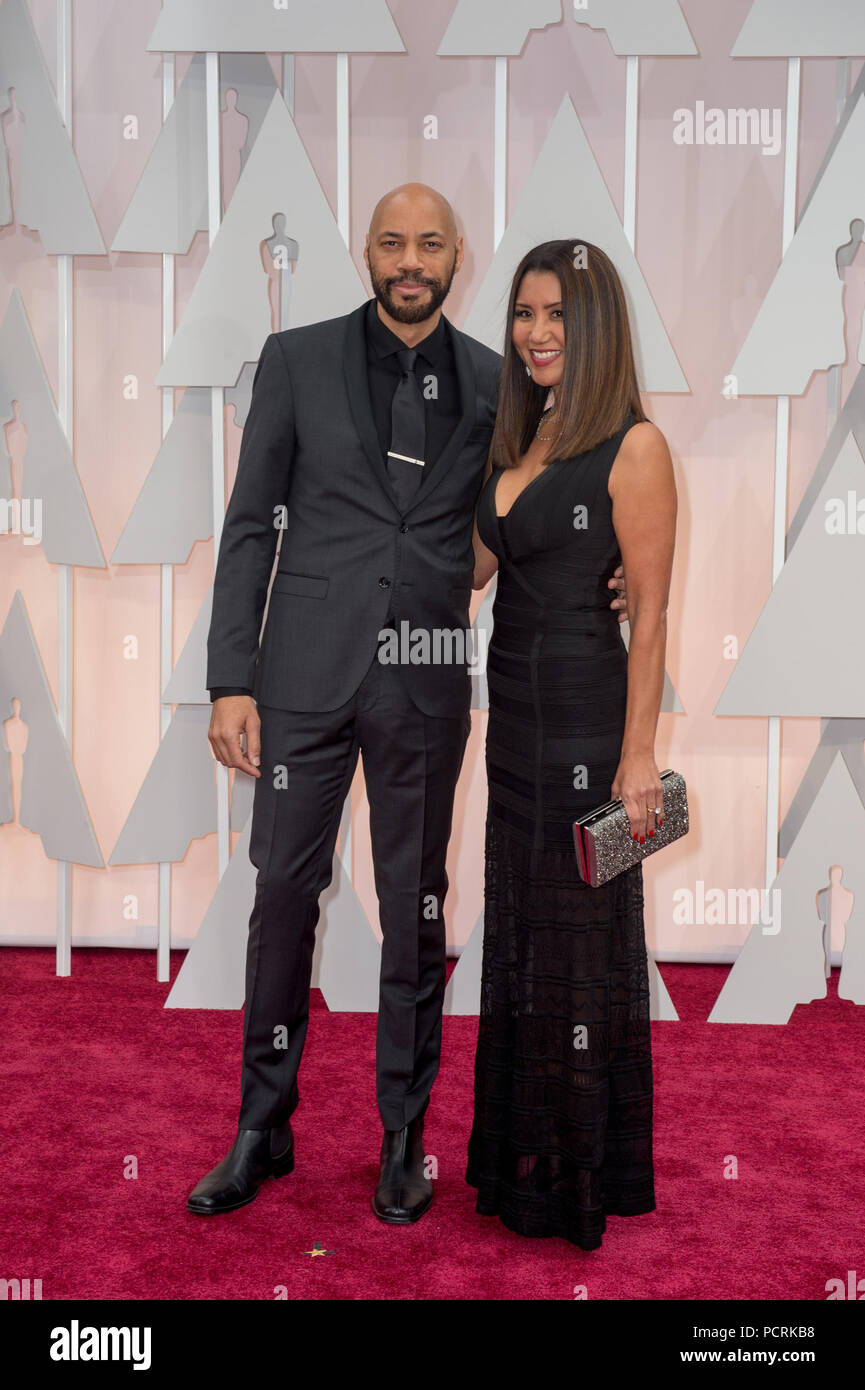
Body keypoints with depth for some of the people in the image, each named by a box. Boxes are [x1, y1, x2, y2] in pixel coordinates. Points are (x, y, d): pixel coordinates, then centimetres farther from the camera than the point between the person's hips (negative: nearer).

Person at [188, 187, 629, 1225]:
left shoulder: (493, 382, 7)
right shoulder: (296, 359, 4)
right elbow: (250, 526, 2)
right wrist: (231, 680, -5)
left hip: (426, 684, 1)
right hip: (307, 673, 0)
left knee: (416, 914, 9)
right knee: (283, 896, 6)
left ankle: (404, 1139, 25)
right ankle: (263, 1129, 25)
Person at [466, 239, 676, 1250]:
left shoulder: (633, 447, -11)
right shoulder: (520, 435, 12)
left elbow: (650, 614, -14)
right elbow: (473, 569, 14)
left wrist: (639, 756, -17)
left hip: (583, 718, -8)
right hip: (514, 711, 8)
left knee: (581, 938, 4)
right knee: (517, 929, 17)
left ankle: (586, 1175, 23)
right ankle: (523, 1152, 35)